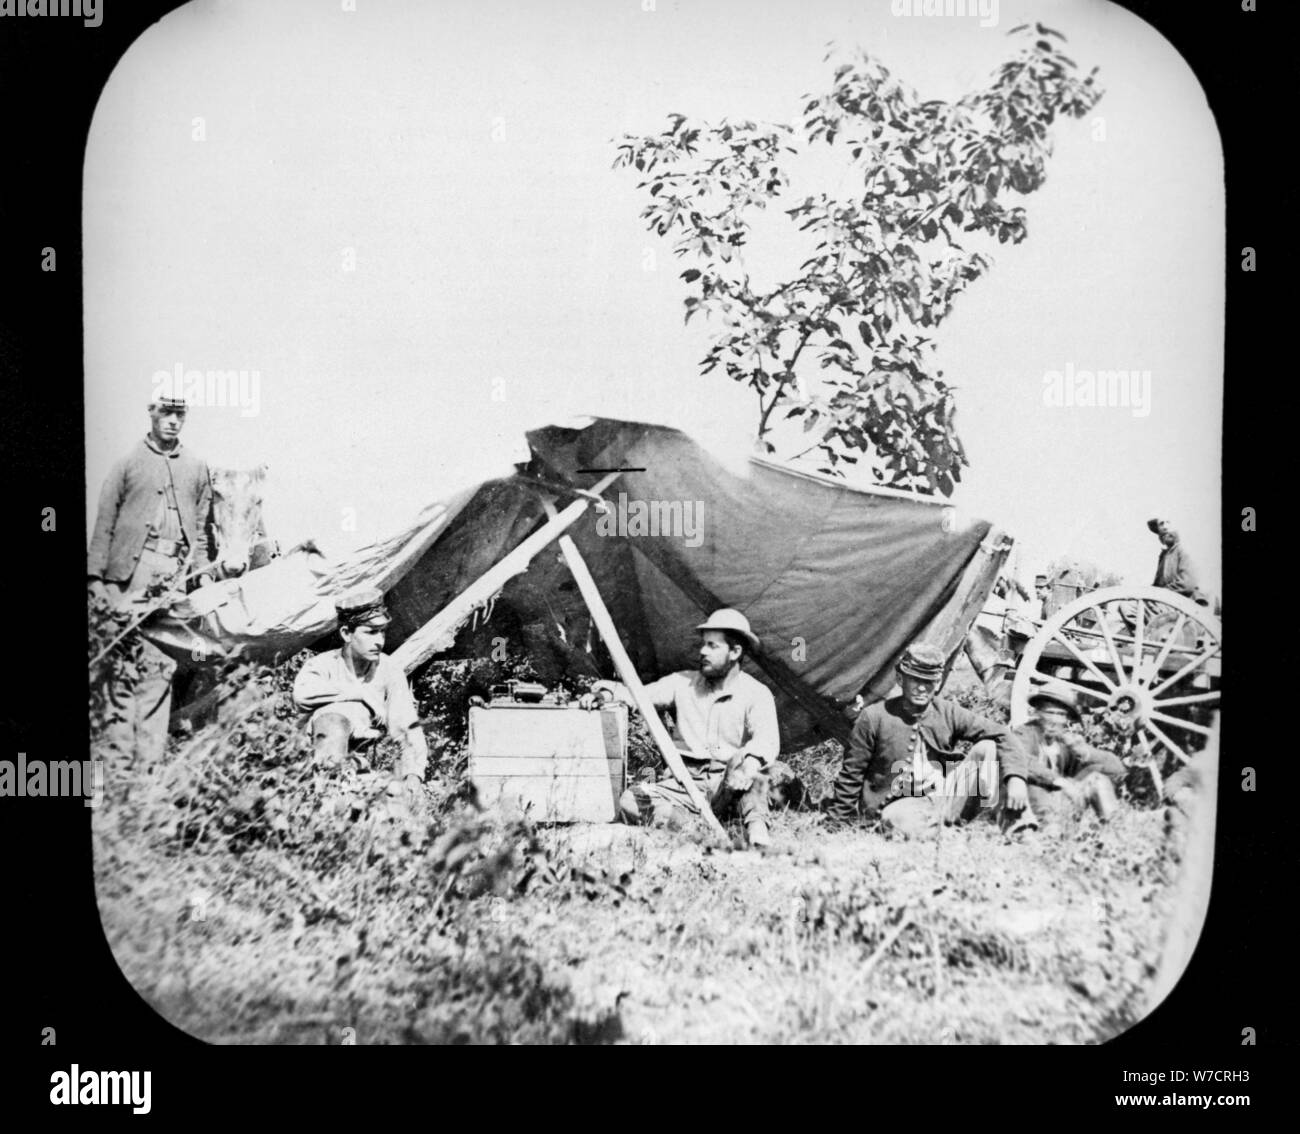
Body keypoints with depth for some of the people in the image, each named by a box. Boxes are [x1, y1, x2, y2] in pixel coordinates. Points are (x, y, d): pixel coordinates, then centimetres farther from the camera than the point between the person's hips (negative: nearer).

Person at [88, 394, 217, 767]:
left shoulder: (197, 468, 17)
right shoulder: (128, 464, 9)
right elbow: (104, 523, 5)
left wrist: (204, 569, 8)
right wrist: (96, 575, -2)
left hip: (177, 572, 2)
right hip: (132, 569, -2)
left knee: (162, 660, -1)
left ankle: (151, 751, 2)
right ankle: (119, 743, 1)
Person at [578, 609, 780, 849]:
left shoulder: (756, 694, -3)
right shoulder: (684, 682, 11)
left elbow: (767, 741, -20)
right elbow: (639, 694, 11)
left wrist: (749, 761, -42)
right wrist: (606, 692, -11)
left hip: (732, 786, -3)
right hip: (690, 784, 4)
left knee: (747, 760, -38)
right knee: (631, 802, -22)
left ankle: (756, 826, -34)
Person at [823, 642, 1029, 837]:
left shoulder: (948, 713, 1)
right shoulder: (874, 718, -6)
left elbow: (1001, 734, -4)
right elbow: (851, 773, 0)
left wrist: (1015, 777, -24)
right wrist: (836, 825, 3)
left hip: (942, 795, 4)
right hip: (901, 804, -3)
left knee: (987, 748, -13)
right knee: (898, 820, -41)